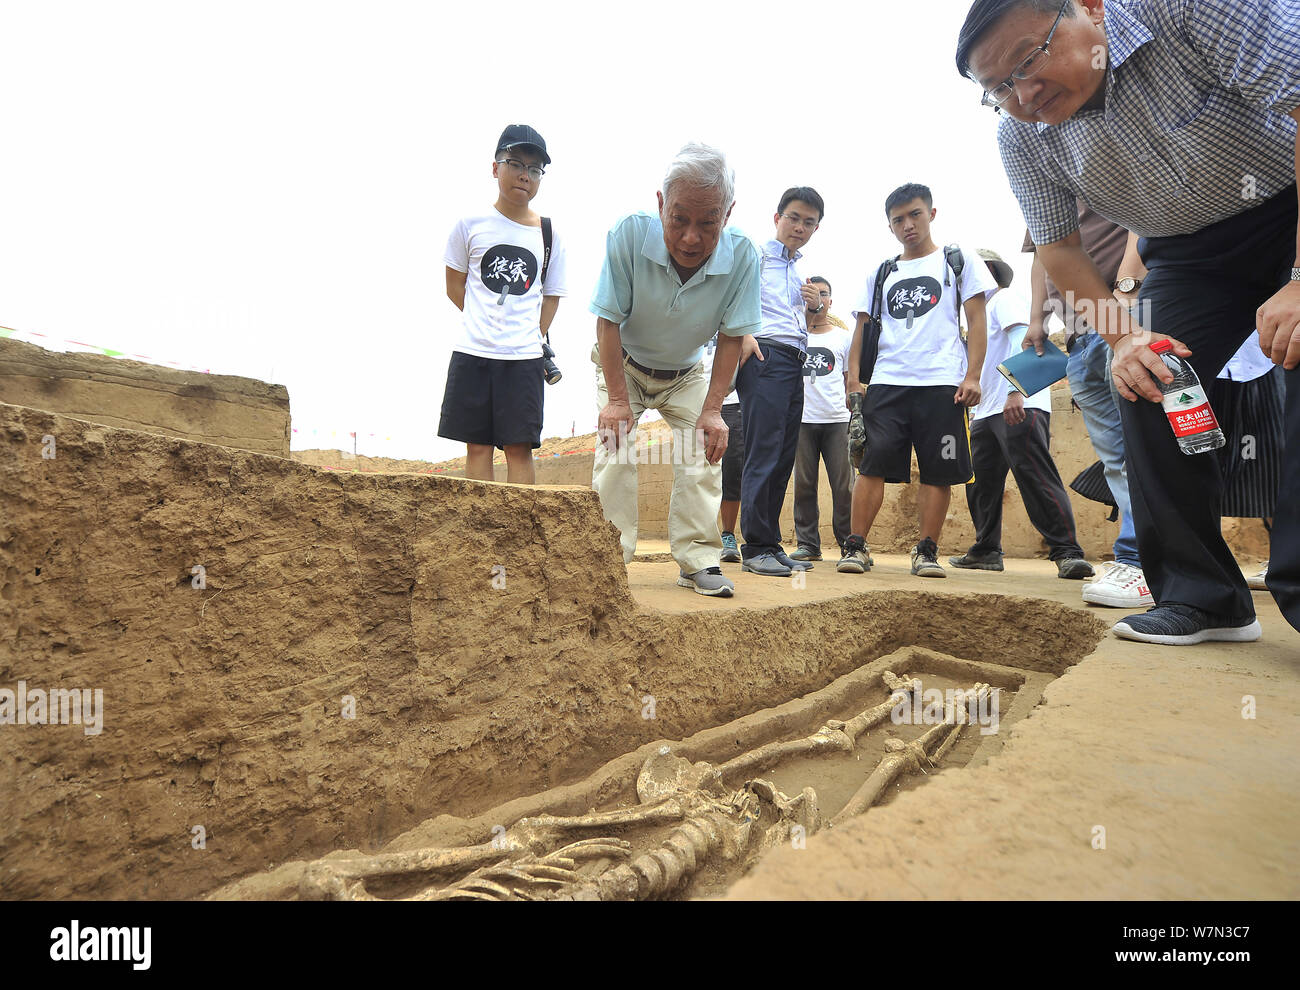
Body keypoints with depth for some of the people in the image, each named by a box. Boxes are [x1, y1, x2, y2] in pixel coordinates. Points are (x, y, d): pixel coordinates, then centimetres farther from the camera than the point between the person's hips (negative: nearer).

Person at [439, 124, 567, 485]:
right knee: (477, 444, 3)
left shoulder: (550, 236, 7)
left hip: (524, 359, 0)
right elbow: (455, 287, 10)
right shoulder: (471, 225, 5)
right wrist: (487, 324, 5)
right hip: (472, 352, 0)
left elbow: (551, 297, 11)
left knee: (519, 447, -1)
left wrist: (530, 339, 2)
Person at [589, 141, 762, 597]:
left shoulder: (742, 256, -26)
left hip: (687, 374, 2)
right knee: (616, 452, -13)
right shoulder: (630, 234, -30)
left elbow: (731, 337, -17)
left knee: (704, 451, -10)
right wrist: (616, 400, -26)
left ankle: (698, 562, -1)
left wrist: (712, 409, -23)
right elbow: (608, 320, -23)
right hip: (623, 365, -1)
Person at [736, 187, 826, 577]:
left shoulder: (799, 272, 27)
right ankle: (756, 548, -8)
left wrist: (816, 305, 15)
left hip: (795, 365, 8)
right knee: (764, 455, -13)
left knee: (783, 459, 5)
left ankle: (771, 545, 11)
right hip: (764, 357, -8)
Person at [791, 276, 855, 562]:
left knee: (844, 485, -2)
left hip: (837, 420, 0)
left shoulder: (844, 335, 14)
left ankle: (849, 543, 8)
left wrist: (854, 415, 6)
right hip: (802, 418, 0)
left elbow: (850, 379, 16)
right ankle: (807, 543, 9)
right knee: (803, 484, 1)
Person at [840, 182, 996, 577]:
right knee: (872, 464, -8)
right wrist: (853, 382, 3)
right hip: (886, 383, 2)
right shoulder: (880, 275, 19)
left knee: (938, 470, -1)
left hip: (941, 384, -1)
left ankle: (927, 551, 8)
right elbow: (862, 330, 16)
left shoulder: (959, 261, 13)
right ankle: (856, 546, -5)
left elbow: (976, 323, 7)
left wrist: (972, 377, -5)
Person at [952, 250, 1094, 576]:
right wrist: (973, 409, 21)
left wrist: (1015, 391, -27)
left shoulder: (1003, 300, 1)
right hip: (988, 412, 10)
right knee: (979, 482, 8)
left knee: (1037, 478, -16)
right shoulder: (984, 312, 28)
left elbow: (1023, 342, -15)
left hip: (1020, 406, -10)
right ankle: (986, 551, 16)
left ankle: (1068, 553, -16)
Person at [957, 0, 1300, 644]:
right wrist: (1121, 336, -14)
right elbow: (1058, 247, -2)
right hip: (1190, 251, 4)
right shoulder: (1020, 138, -11)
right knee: (1145, 387, -10)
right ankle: (1202, 600, 1)